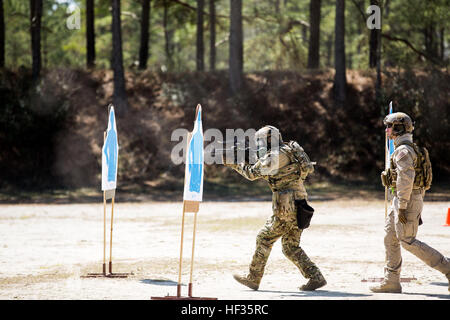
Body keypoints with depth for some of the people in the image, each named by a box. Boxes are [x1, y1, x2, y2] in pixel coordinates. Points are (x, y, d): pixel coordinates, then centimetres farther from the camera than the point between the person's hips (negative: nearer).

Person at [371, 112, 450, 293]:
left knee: (408, 242, -8)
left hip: (406, 200, -10)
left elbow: (406, 180, -24)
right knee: (390, 239, 10)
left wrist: (402, 207, -24)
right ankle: (391, 282, 10)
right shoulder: (413, 150, 17)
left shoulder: (403, 150, -16)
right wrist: (418, 207, 24)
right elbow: (420, 179, 21)